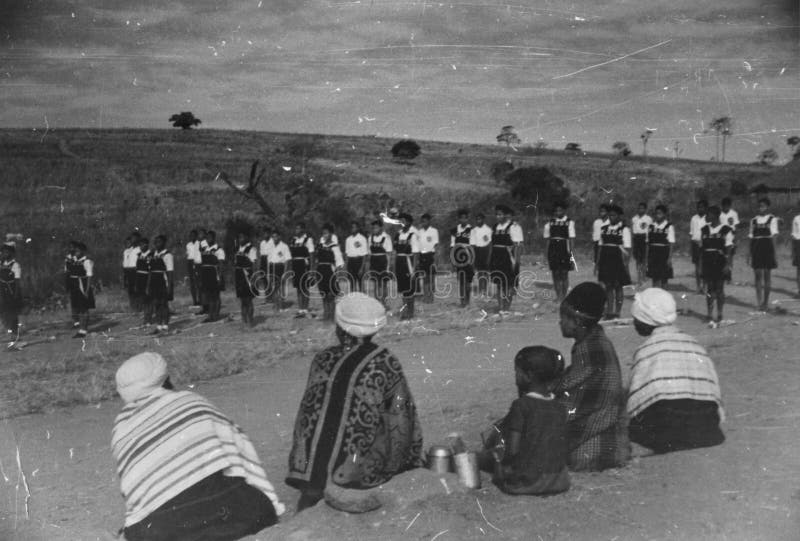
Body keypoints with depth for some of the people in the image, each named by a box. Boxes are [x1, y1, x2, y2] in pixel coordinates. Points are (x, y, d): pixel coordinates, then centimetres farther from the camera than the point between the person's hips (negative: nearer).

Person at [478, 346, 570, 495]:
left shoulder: (521, 405, -18)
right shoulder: (559, 408, 0)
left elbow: (513, 450, -20)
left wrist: (495, 452, 3)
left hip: (525, 480, -6)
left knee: (482, 457, 16)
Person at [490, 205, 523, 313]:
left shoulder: (514, 227, -9)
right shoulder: (496, 227, 14)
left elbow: (518, 245, -14)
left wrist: (515, 261, -19)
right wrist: (490, 258, 13)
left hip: (508, 259, -7)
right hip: (497, 259, 7)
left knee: (509, 284, 0)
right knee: (499, 283, 9)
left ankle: (507, 307, 6)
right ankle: (500, 307, 14)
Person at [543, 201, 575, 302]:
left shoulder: (569, 222, 0)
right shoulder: (550, 223, 9)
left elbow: (571, 238, -1)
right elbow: (547, 238, 11)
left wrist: (570, 251, -8)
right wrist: (548, 252, 6)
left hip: (564, 249, -3)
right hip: (553, 249, 3)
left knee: (564, 274, 1)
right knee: (555, 273, 4)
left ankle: (564, 296, 9)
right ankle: (558, 296, 12)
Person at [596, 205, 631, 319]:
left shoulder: (624, 230, -4)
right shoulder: (604, 229, 11)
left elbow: (627, 249, -6)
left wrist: (625, 264, -12)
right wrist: (597, 263, 9)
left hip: (617, 261, -4)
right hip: (605, 260, 4)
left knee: (618, 286, 3)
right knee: (608, 286, 5)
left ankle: (617, 312, 10)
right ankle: (609, 311, 11)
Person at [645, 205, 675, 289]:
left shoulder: (669, 227, -3)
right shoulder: (651, 226, 6)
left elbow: (671, 244, -5)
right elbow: (648, 243, 9)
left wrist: (670, 258, -11)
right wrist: (647, 257, 6)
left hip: (664, 254, -3)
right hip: (653, 254, 3)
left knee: (664, 279, 5)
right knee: (654, 278, 4)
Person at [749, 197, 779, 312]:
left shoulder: (772, 219, 1)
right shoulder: (754, 220, 9)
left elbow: (774, 234, -5)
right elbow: (751, 237, 11)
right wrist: (750, 254, 8)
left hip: (767, 247, -2)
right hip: (756, 249, 2)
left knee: (767, 275, 5)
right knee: (758, 275, 0)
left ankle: (765, 302, 15)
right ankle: (759, 303, 4)